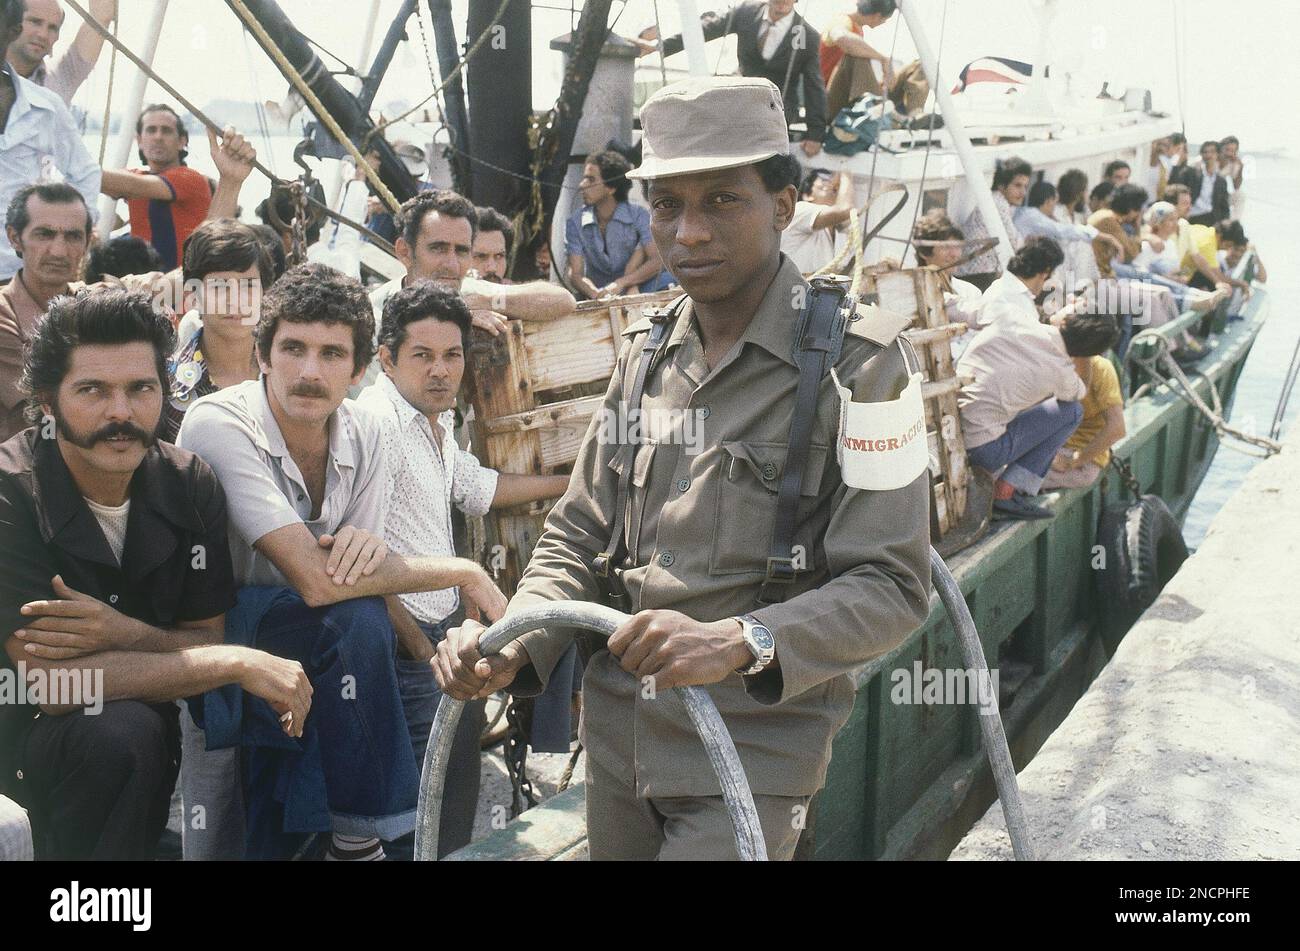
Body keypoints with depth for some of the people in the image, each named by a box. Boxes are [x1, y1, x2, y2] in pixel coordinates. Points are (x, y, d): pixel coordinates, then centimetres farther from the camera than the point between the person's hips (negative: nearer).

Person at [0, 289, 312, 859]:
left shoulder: (191, 485, -8)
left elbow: (207, 642, -4)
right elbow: (49, 679, -27)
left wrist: (123, 634, -26)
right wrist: (238, 662, -29)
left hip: (150, 711, 5)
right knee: (121, 731, -32)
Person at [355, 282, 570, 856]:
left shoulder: (437, 420, 11)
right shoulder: (377, 421, -19)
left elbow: (475, 486, 30)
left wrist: (567, 483, 35)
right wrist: (414, 640, -18)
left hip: (448, 625, 9)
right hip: (408, 638, -9)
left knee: (462, 768, 16)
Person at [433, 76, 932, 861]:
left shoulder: (860, 362, -11)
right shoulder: (647, 351, 7)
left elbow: (891, 584, -16)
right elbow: (579, 536, 10)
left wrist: (738, 642, -31)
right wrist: (512, 646, -8)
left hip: (752, 751, -5)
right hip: (617, 738, 6)